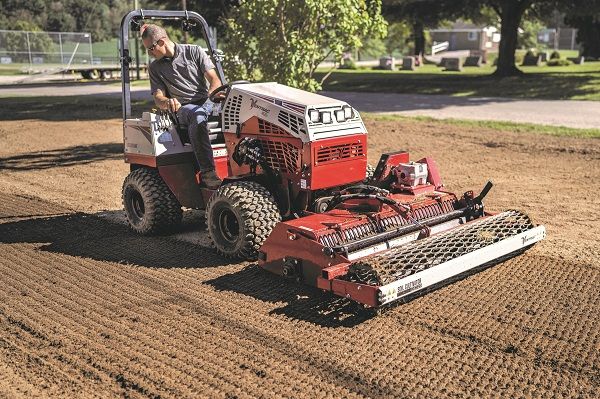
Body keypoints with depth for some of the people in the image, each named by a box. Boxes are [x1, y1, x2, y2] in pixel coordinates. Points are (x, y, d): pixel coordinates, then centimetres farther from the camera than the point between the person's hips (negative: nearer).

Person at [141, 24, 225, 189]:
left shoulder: (194, 51, 10)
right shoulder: (155, 68, 16)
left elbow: (214, 79, 4)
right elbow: (158, 97, 6)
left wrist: (213, 92, -20)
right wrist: (167, 102, -19)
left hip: (207, 101, 1)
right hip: (183, 108, -1)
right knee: (198, 116, -39)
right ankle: (207, 172, -47)